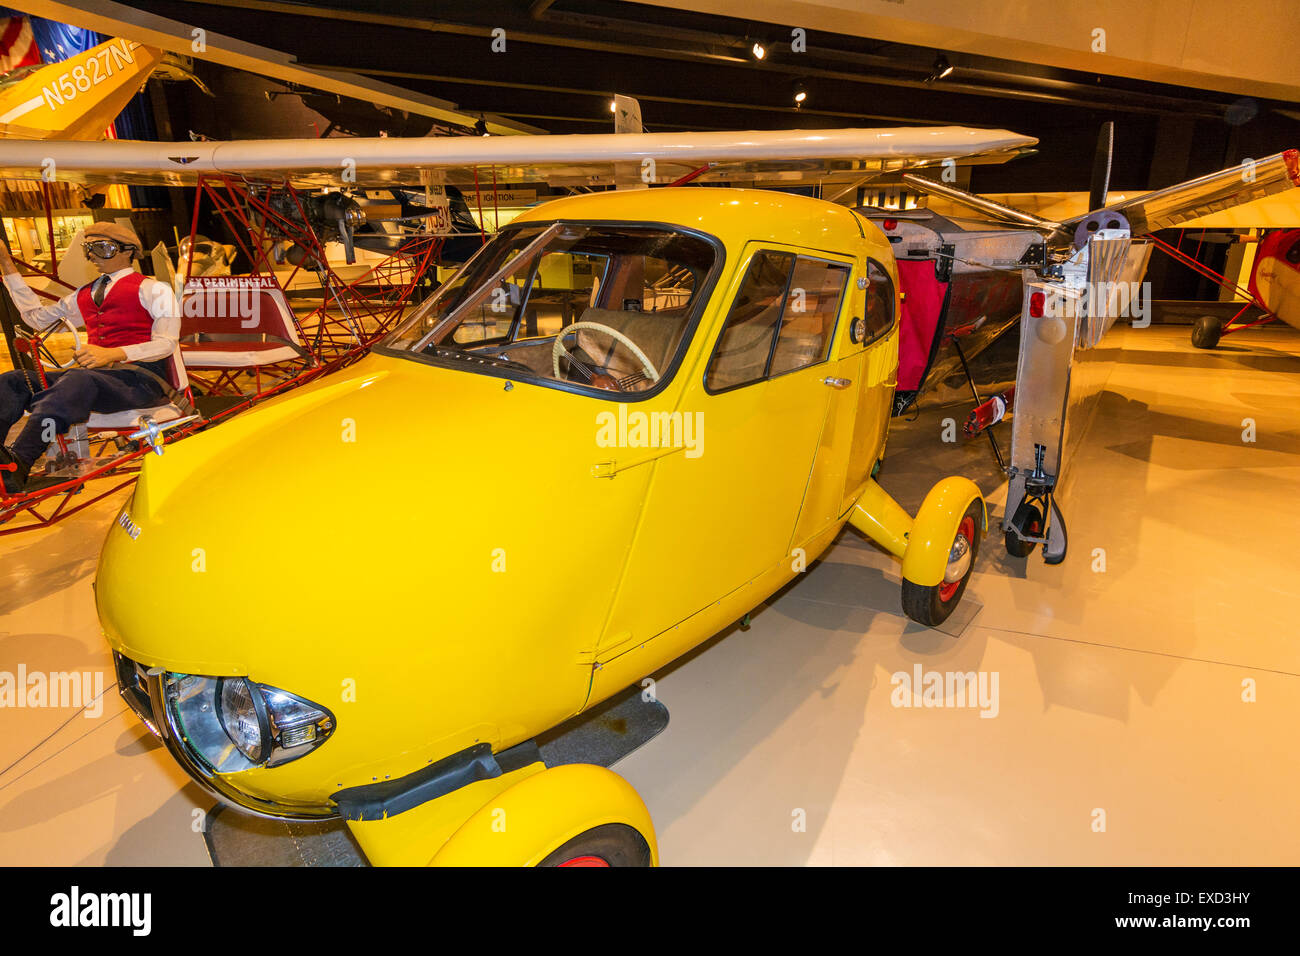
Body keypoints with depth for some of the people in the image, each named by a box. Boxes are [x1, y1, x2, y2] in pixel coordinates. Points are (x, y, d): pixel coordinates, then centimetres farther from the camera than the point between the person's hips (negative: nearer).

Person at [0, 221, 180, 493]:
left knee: (79, 379, -38)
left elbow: (166, 343, -6)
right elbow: (36, 317, 37)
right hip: (93, 373, 7)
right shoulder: (84, 295, 30)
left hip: (140, 377, -7)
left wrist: (113, 354, -22)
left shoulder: (152, 289, 8)